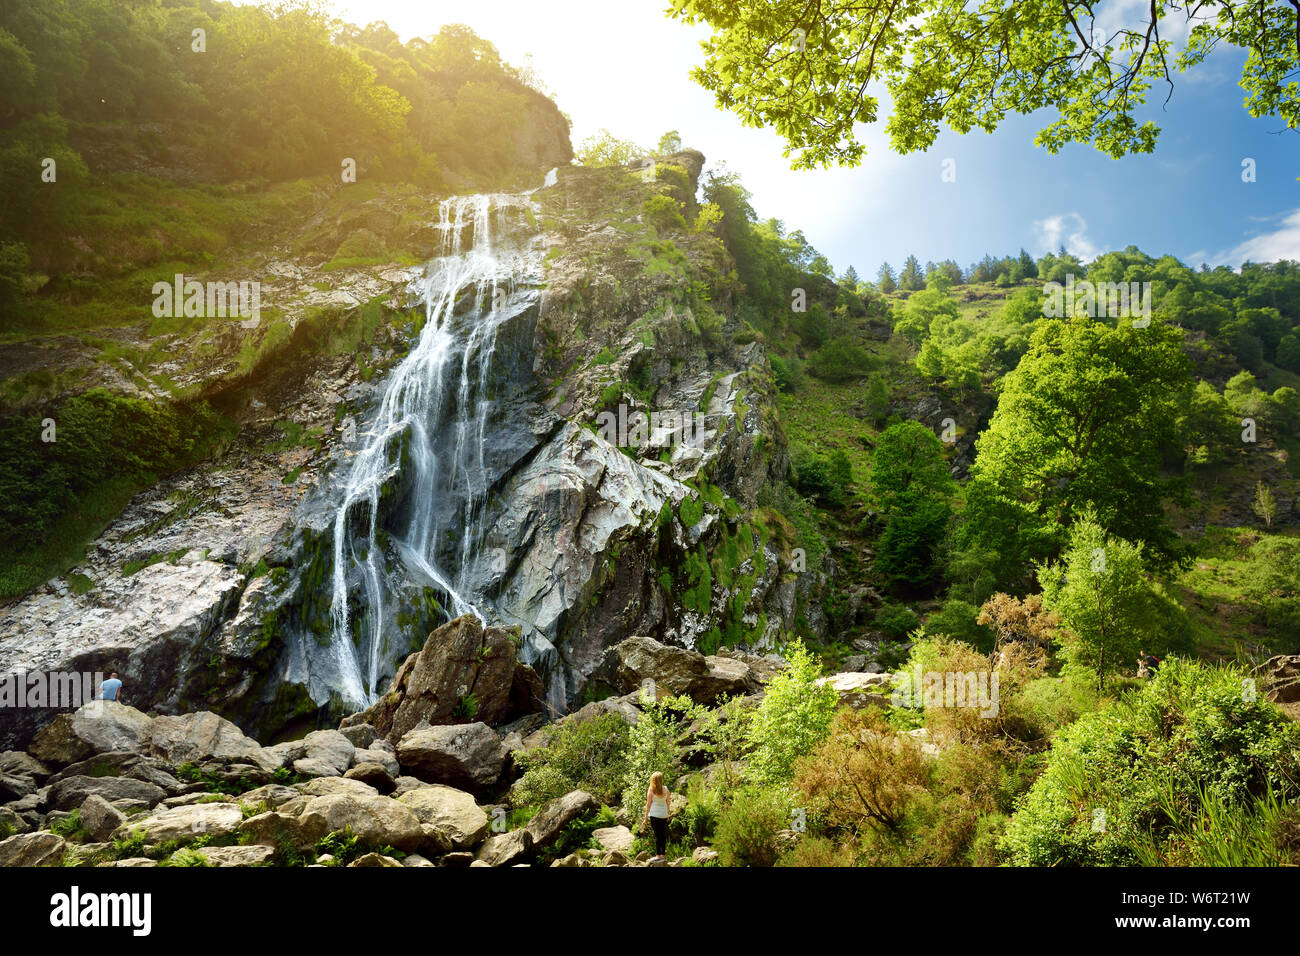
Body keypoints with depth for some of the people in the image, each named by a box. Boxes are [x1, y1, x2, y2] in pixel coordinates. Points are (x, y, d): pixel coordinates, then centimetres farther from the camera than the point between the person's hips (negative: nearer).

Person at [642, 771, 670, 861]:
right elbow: (667, 803, 9)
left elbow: (648, 804, -6)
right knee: (663, 835, 10)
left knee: (657, 835, -2)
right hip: (664, 815, 4)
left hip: (655, 815, -4)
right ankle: (663, 854, 15)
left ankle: (658, 855, -2)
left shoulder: (651, 790, -8)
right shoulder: (665, 789, 3)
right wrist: (668, 814, 20)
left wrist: (646, 817, 0)